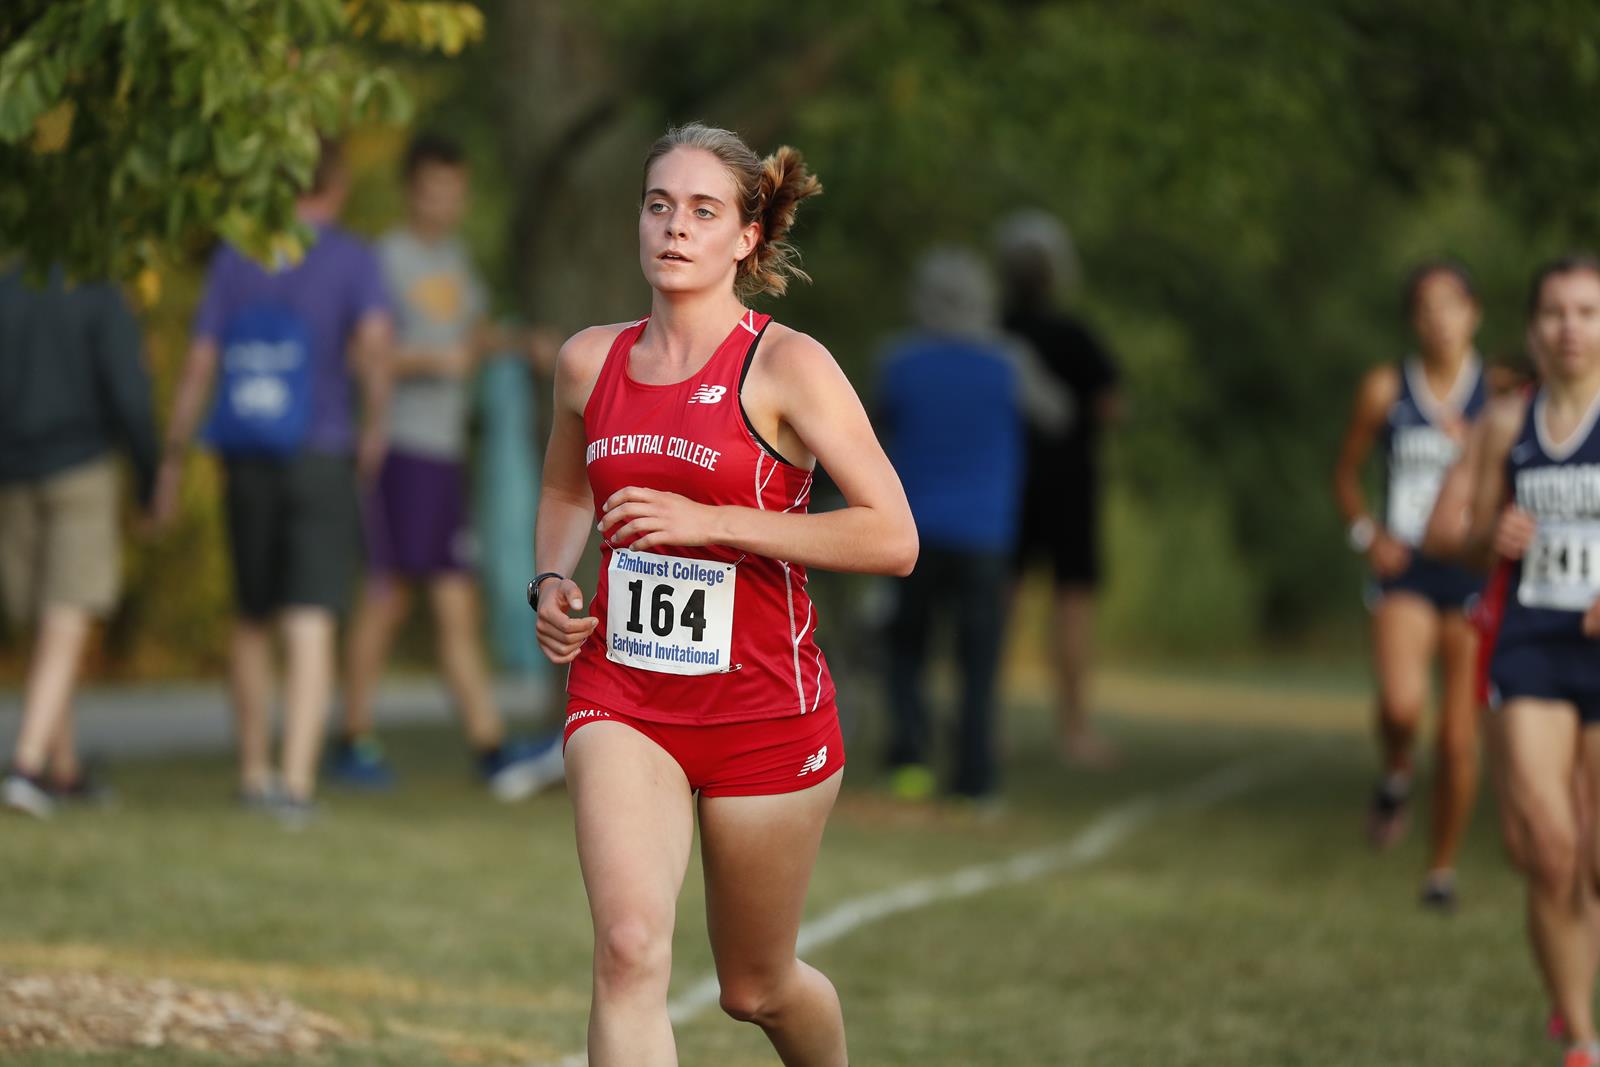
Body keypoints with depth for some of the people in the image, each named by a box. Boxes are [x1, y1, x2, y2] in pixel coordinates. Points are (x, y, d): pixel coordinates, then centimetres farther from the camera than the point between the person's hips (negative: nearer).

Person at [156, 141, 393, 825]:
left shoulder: (234, 260, 5)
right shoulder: (353, 261, -3)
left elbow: (199, 365, 3)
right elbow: (374, 342, -21)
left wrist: (172, 462, 9)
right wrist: (374, 425, -5)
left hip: (247, 461, 3)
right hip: (322, 459, -3)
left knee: (252, 620, 19)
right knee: (311, 628, -7)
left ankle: (253, 770, 25)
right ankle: (297, 779, -20)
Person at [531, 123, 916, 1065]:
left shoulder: (787, 367, -10)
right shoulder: (590, 362, 4)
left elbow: (893, 539, -17)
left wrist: (711, 520, -21)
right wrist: (552, 582, 4)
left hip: (765, 708, -2)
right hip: (622, 700, 2)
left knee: (757, 990, 13)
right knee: (629, 949, -21)